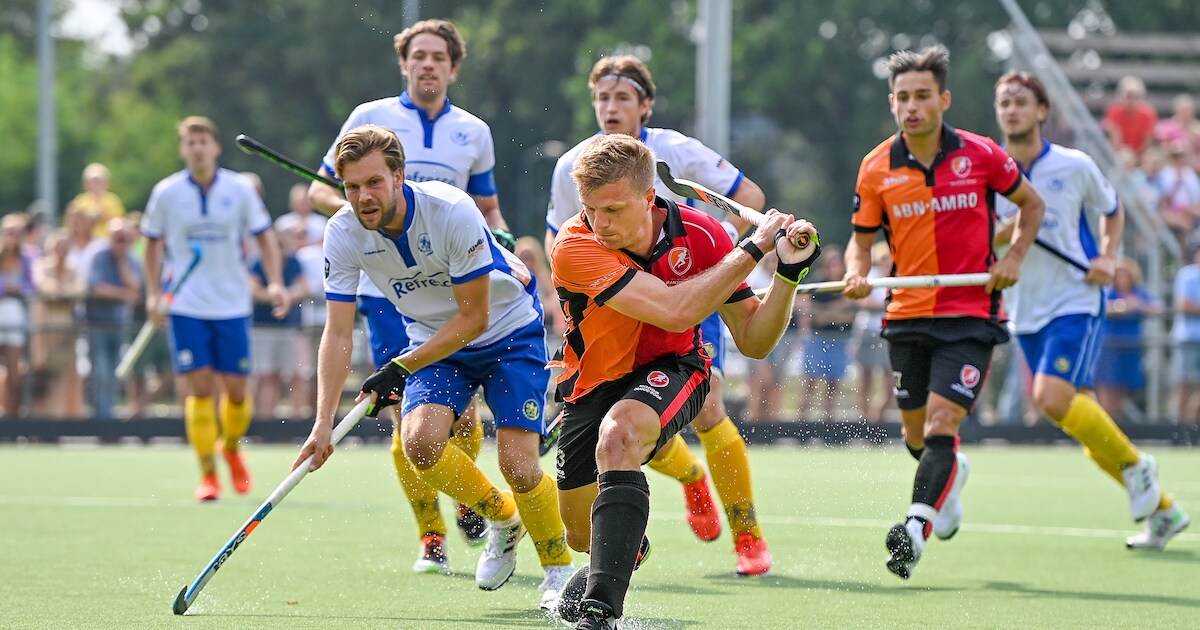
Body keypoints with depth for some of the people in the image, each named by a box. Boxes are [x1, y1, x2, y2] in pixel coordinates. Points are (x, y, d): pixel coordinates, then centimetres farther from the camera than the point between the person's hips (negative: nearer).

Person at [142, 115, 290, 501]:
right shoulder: (166, 193, -1)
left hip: (232, 305, 1)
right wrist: (153, 293, 2)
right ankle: (208, 475, -2)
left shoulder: (240, 190, -2)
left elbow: (264, 236, 5)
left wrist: (275, 282, -9)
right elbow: (152, 242, 10)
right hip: (186, 306, -1)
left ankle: (231, 448, 31)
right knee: (200, 387, -9)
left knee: (236, 389, 0)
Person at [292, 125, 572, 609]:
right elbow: (337, 333, -14)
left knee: (517, 462, -19)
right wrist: (323, 424, -23)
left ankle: (558, 568, 9)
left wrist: (401, 370, -27)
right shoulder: (344, 234, -16)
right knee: (420, 441, -21)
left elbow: (473, 319, -23)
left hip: (507, 332, -4)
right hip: (434, 341, 4)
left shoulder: (452, 212, -29)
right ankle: (502, 519, 8)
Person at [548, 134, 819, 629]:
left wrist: (788, 273, -27)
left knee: (619, 435, -36)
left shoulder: (699, 235, -18)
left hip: (671, 370, -1)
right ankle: (629, 545, 54)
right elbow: (674, 310, -38)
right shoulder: (574, 246, -28)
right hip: (594, 382, 1)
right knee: (583, 535, 12)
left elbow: (753, 341, -11)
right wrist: (752, 249, -32)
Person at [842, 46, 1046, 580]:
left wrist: (1014, 257, -4)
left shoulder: (981, 155, -5)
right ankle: (951, 479, 46)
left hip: (971, 315, -3)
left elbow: (1031, 203, 10)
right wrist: (857, 273, -14)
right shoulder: (877, 168, -1)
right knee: (916, 434, 14)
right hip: (907, 315, 3)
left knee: (942, 425, -17)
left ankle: (916, 527, -27)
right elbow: (862, 238, 7)